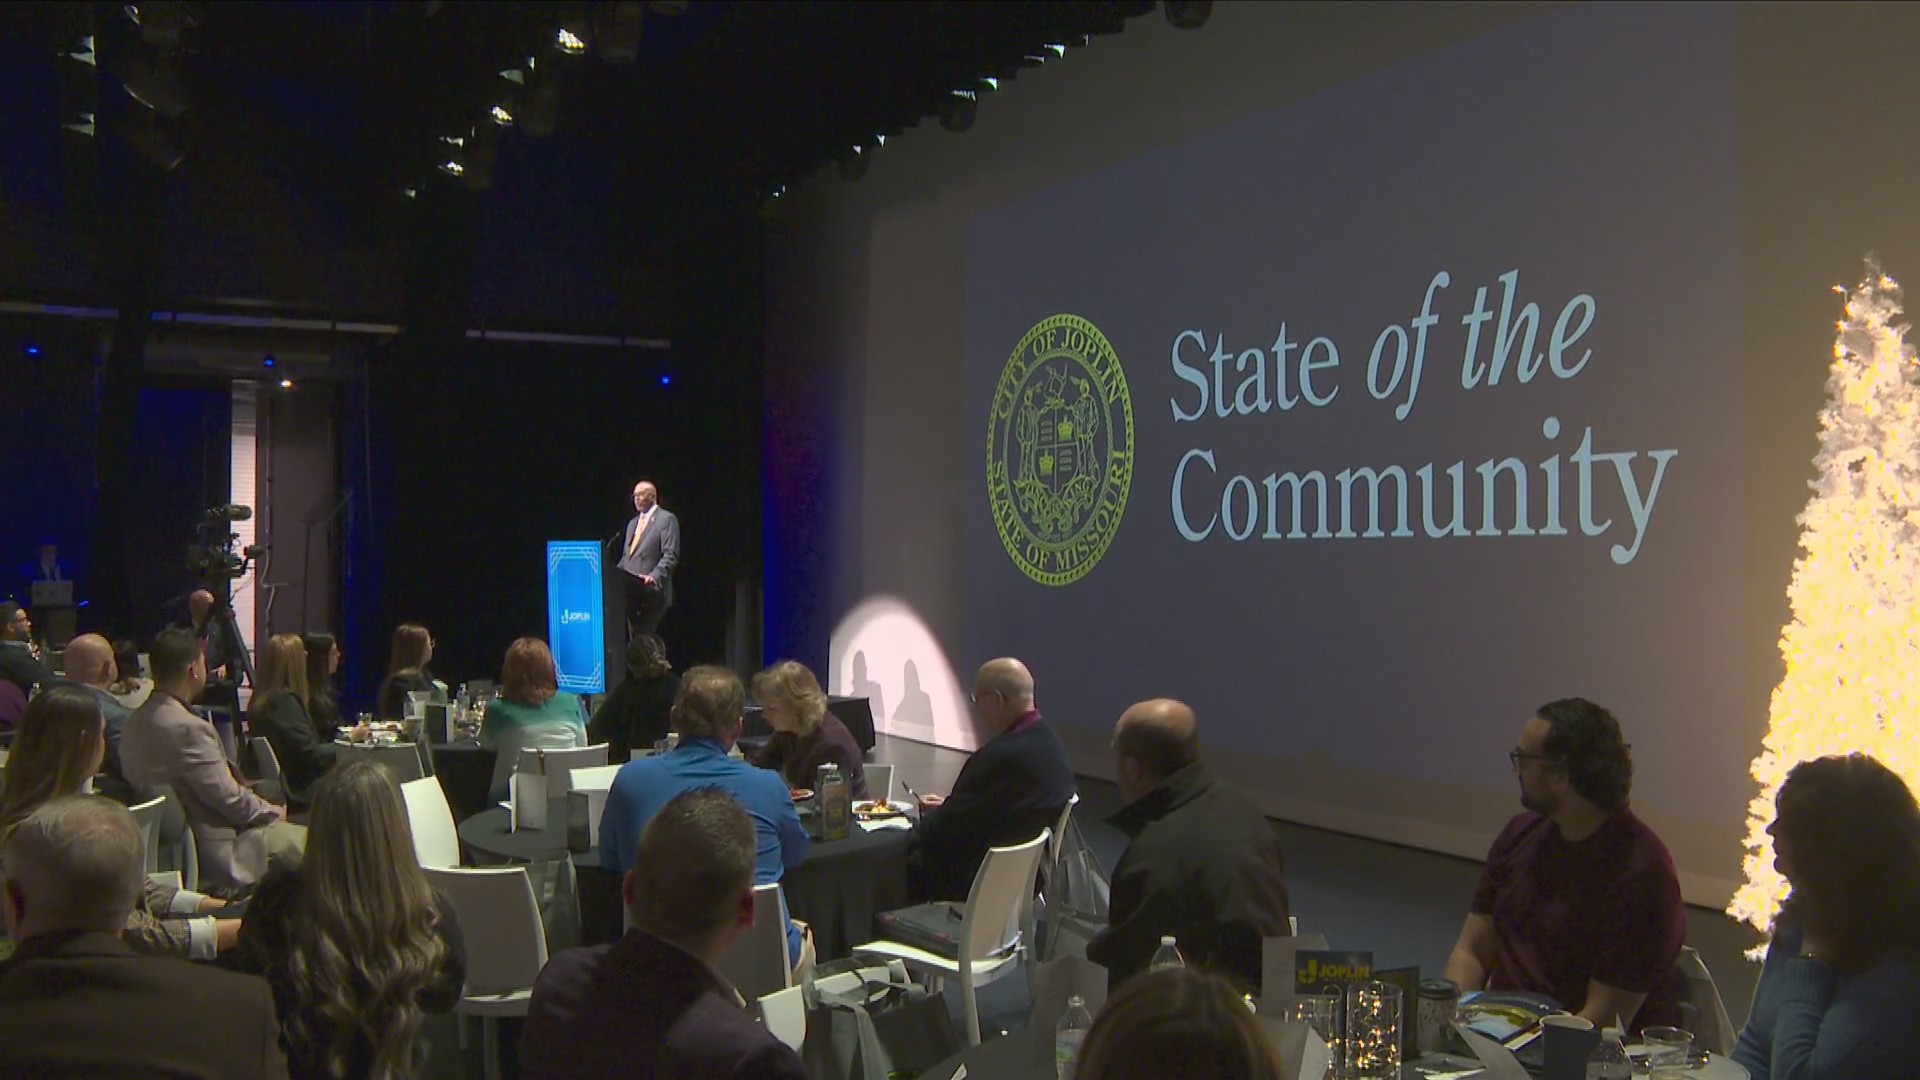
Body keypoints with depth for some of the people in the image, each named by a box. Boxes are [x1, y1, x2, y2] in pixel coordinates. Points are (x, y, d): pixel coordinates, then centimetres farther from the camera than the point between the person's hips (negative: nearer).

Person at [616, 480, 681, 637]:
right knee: (634, 637, -1)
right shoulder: (632, 523, 25)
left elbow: (670, 555, -10)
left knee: (648, 639, -13)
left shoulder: (666, 519, 0)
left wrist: (654, 576, -24)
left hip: (652, 591, -7)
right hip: (631, 590, 7)